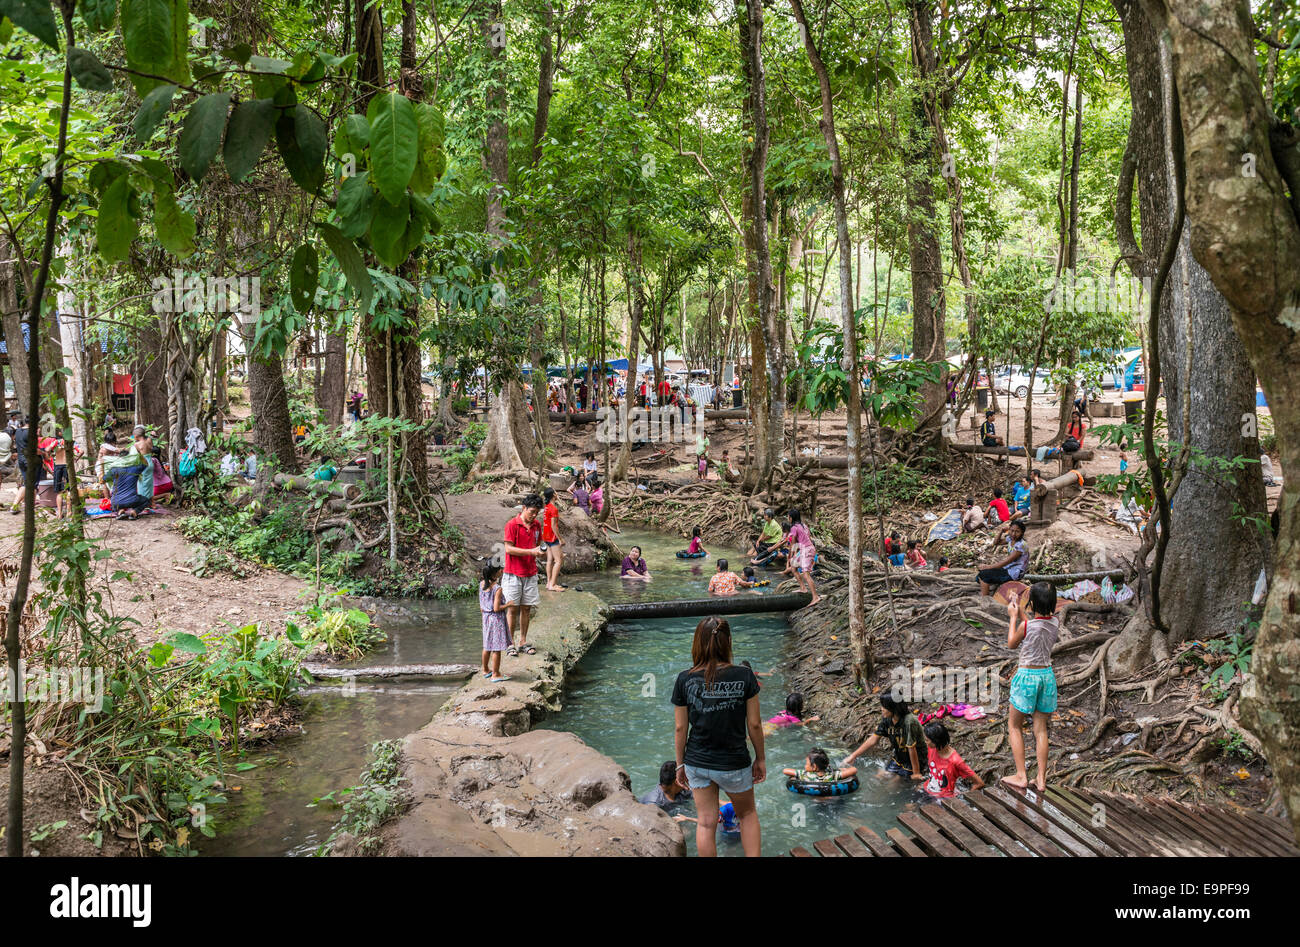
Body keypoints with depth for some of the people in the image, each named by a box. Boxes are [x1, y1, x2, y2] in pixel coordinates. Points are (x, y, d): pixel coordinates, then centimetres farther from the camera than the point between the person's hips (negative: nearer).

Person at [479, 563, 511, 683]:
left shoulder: (482, 584, 0)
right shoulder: (497, 588, -21)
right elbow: (496, 608, -22)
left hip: (486, 618, 8)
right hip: (496, 619, -8)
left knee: (487, 646, 20)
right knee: (496, 648, 1)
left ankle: (485, 670, 33)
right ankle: (495, 675, 6)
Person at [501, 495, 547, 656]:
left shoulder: (537, 525, 8)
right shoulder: (512, 525, -10)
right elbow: (508, 548, -13)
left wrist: (541, 551, -6)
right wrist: (531, 551, -20)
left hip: (530, 574, 5)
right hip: (513, 574, -5)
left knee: (526, 608, 7)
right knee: (512, 608, -1)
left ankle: (523, 642, 15)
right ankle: (511, 643, 7)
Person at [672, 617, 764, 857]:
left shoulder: (684, 680, -11)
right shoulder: (744, 676, -14)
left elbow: (680, 728, -4)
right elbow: (754, 724, -7)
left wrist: (680, 765, 9)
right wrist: (760, 758, 8)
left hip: (697, 763, 1)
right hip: (734, 764, -1)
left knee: (706, 823, 14)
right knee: (747, 814, 22)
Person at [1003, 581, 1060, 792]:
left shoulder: (1026, 625, -20)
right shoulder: (1056, 623, -4)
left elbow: (1011, 643, -1)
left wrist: (1013, 616, 6)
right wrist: (1019, 613, 19)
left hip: (1026, 675, -5)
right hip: (1047, 675, 5)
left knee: (1014, 725, 10)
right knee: (1041, 728, 11)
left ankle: (1021, 776, 7)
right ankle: (1041, 779, 11)